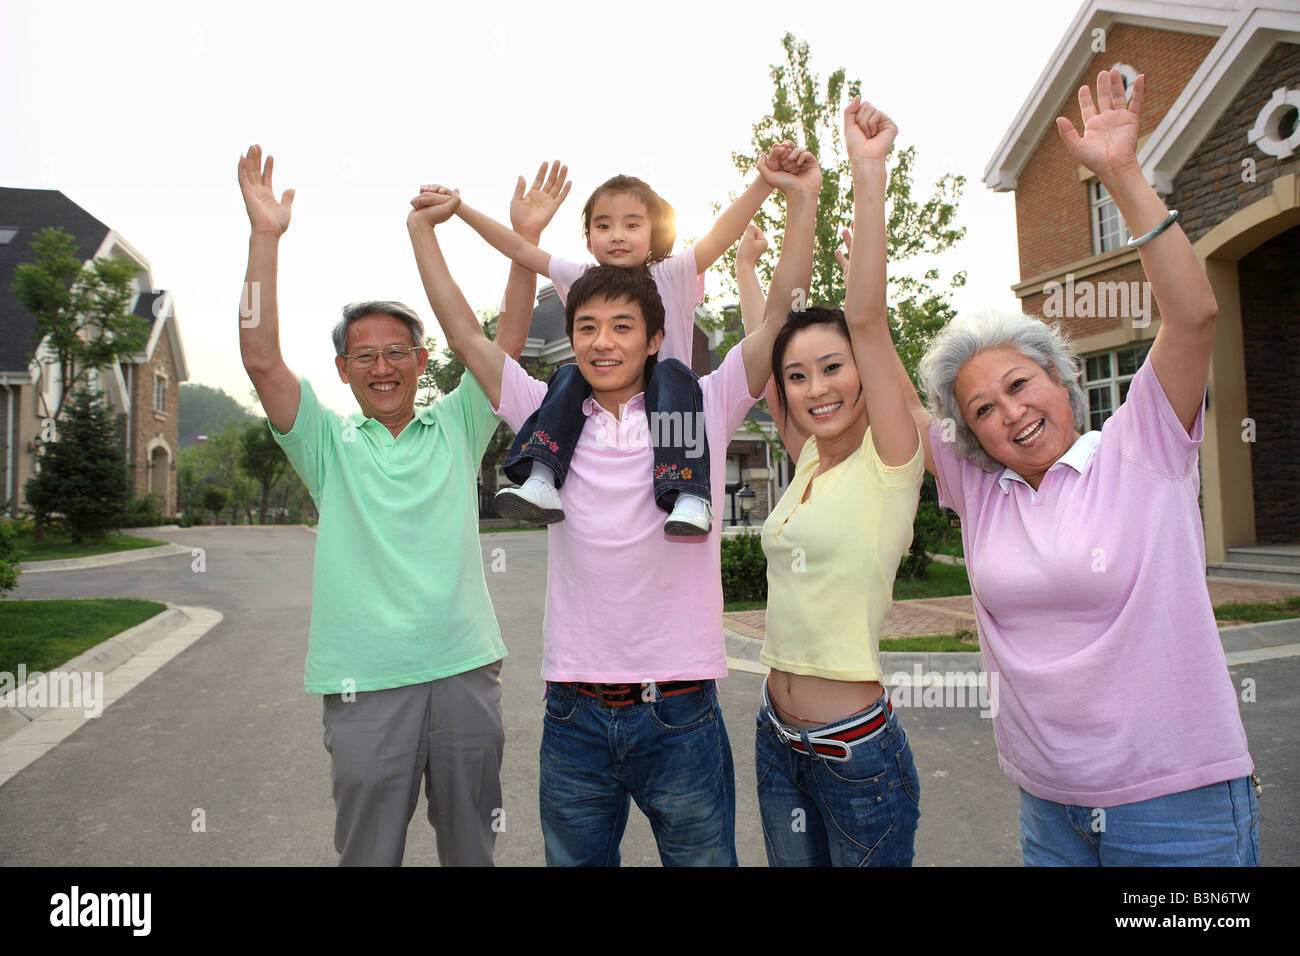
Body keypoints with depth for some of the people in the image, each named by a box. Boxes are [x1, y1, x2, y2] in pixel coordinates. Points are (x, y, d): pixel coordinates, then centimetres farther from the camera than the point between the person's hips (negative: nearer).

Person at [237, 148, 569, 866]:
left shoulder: (455, 427, 8)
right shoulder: (329, 443, 5)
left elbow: (506, 345, 0)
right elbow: (261, 360, -6)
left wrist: (524, 239, -8)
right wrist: (266, 236, -12)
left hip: (466, 668, 1)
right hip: (365, 679, -1)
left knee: (472, 849, 14)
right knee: (368, 853, 11)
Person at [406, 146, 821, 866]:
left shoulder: (701, 412, -1)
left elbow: (781, 317, -5)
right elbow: (464, 333, 8)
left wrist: (801, 201, -11)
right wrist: (423, 230, 9)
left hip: (679, 716, -2)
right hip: (574, 717, 2)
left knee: (703, 860, 13)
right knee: (575, 860, 18)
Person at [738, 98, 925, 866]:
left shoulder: (890, 460, -10)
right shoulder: (810, 460, 6)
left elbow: (867, 318, -22)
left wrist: (870, 174, -25)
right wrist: (746, 265, 27)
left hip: (857, 750, -6)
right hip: (778, 738, 7)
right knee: (793, 861, 19)